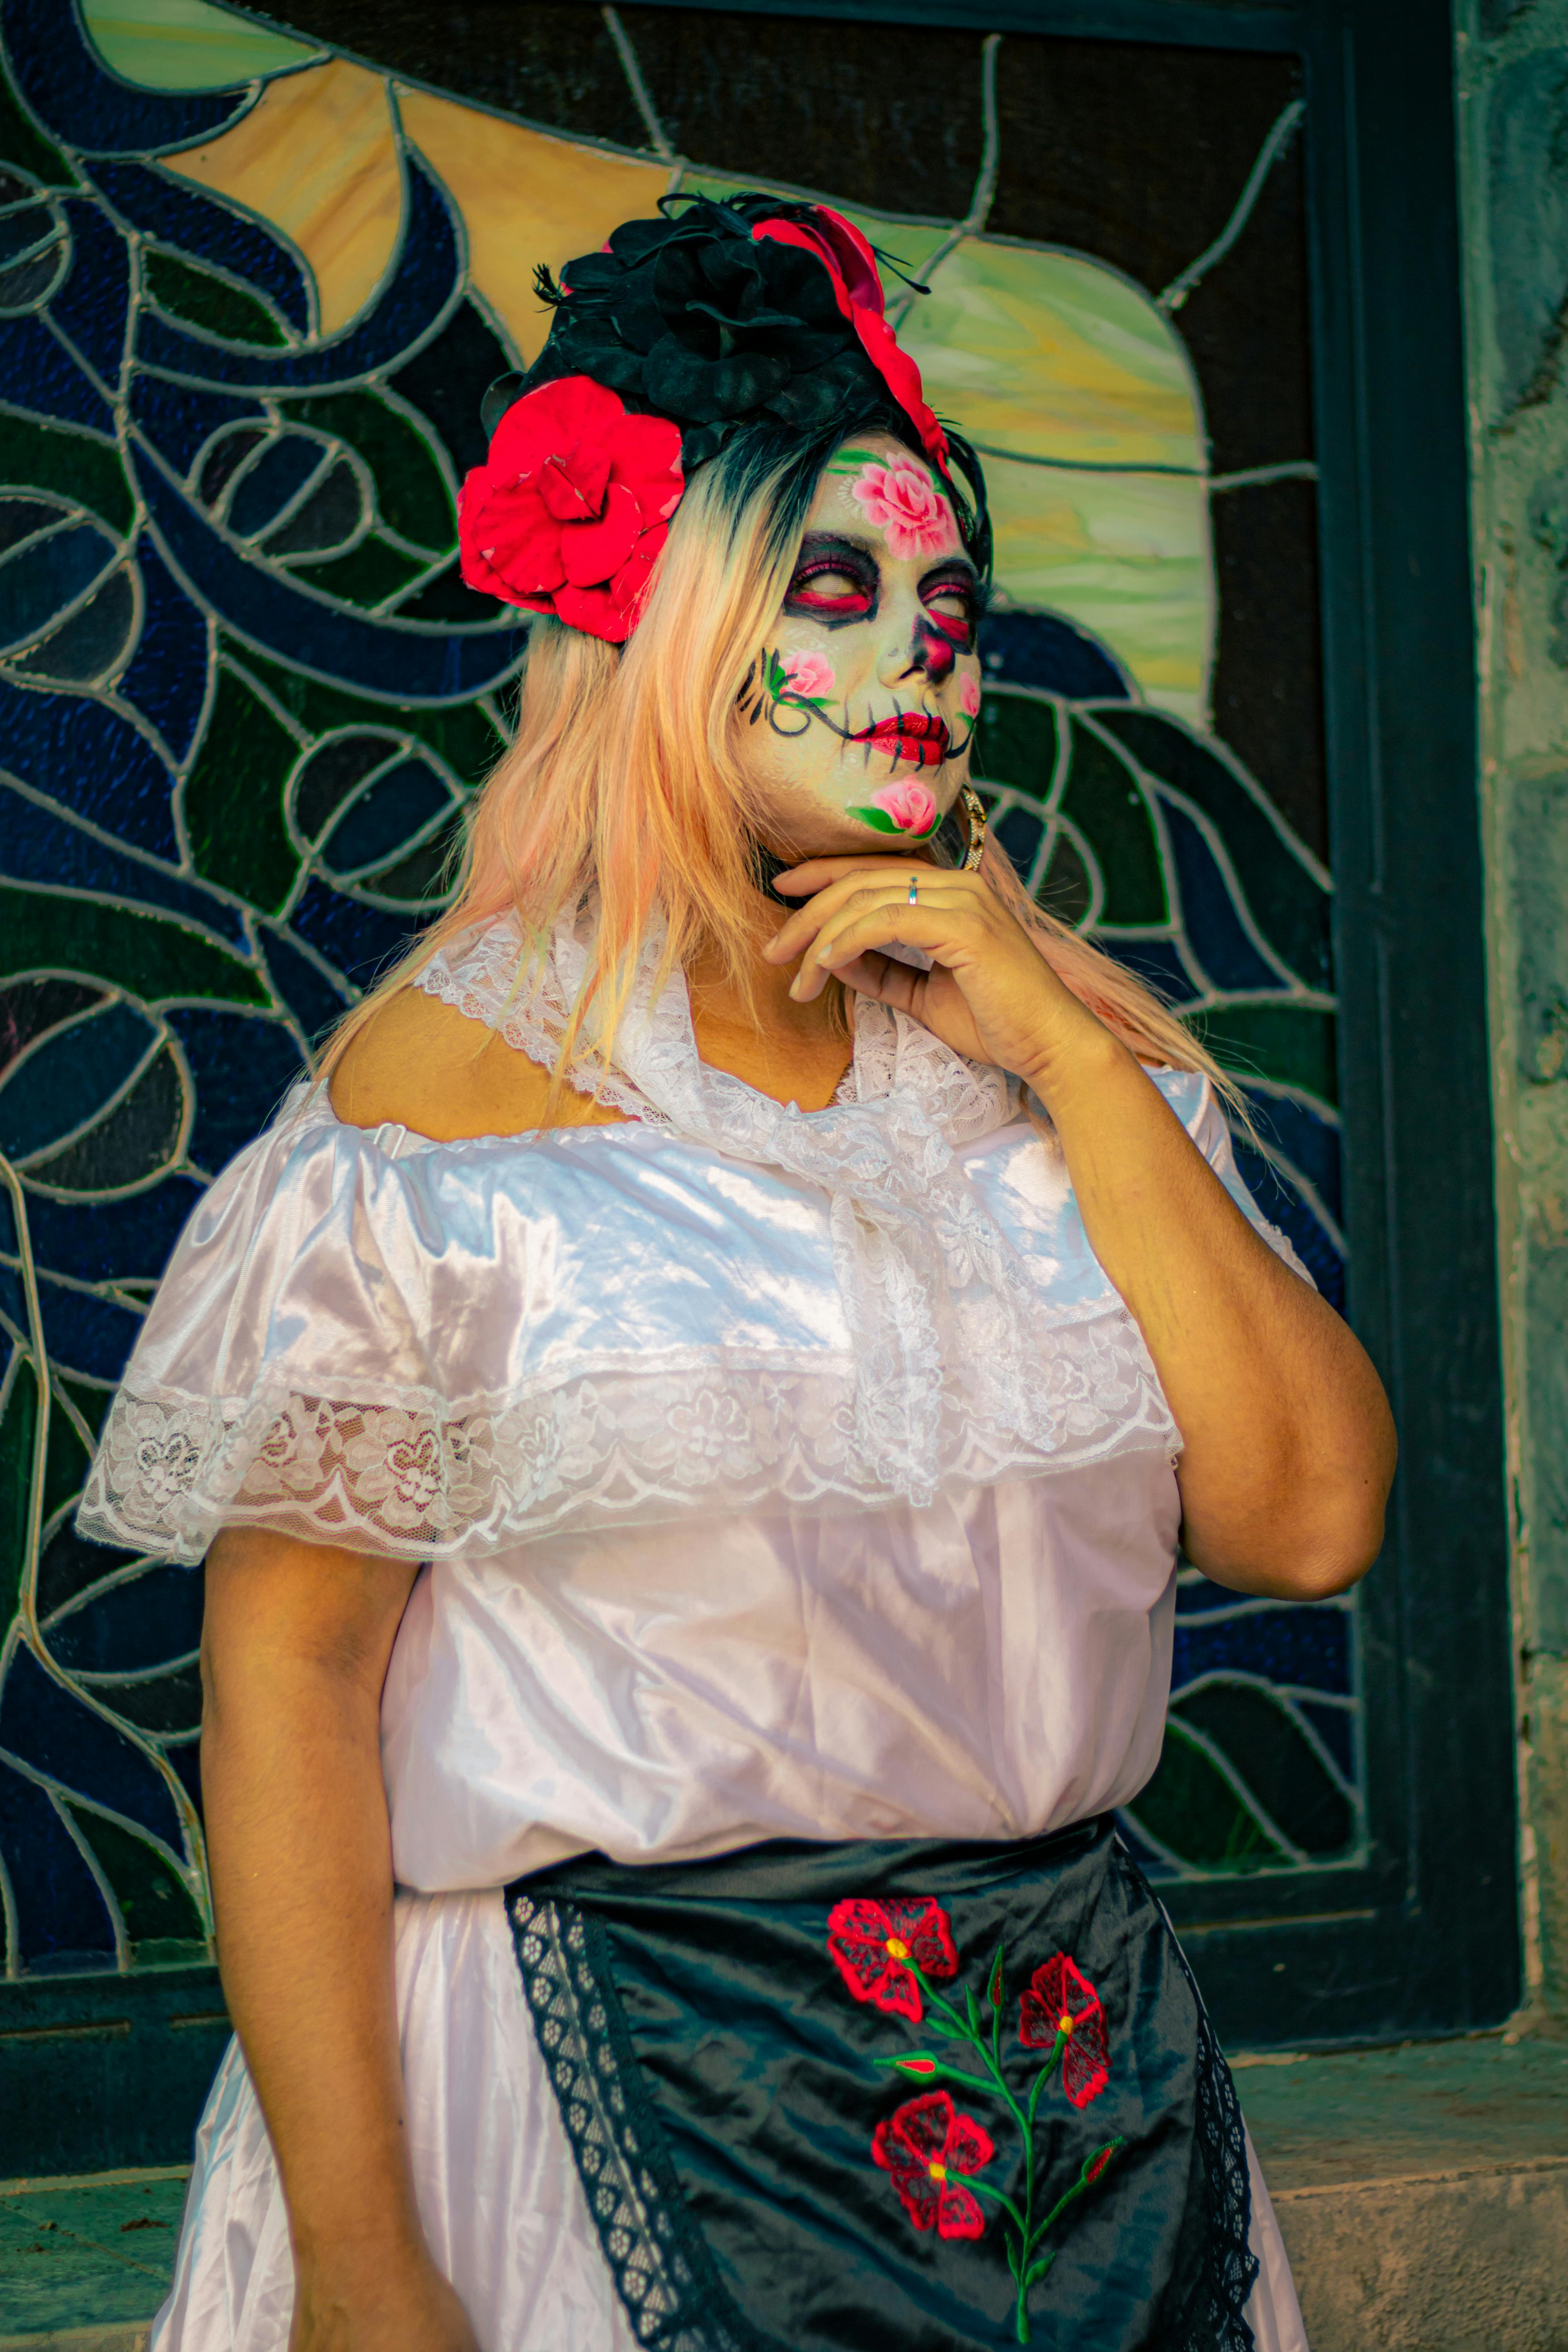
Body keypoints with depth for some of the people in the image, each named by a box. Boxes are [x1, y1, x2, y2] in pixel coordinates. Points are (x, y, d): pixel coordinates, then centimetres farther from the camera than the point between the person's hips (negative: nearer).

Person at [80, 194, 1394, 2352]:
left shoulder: (1059, 1054, 7)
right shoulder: (459, 1077, -7)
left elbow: (1311, 1521, -1)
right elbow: (287, 1669, -10)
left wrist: (1067, 1057, -7)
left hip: (1084, 2075, 5)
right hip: (625, 2089, -4)